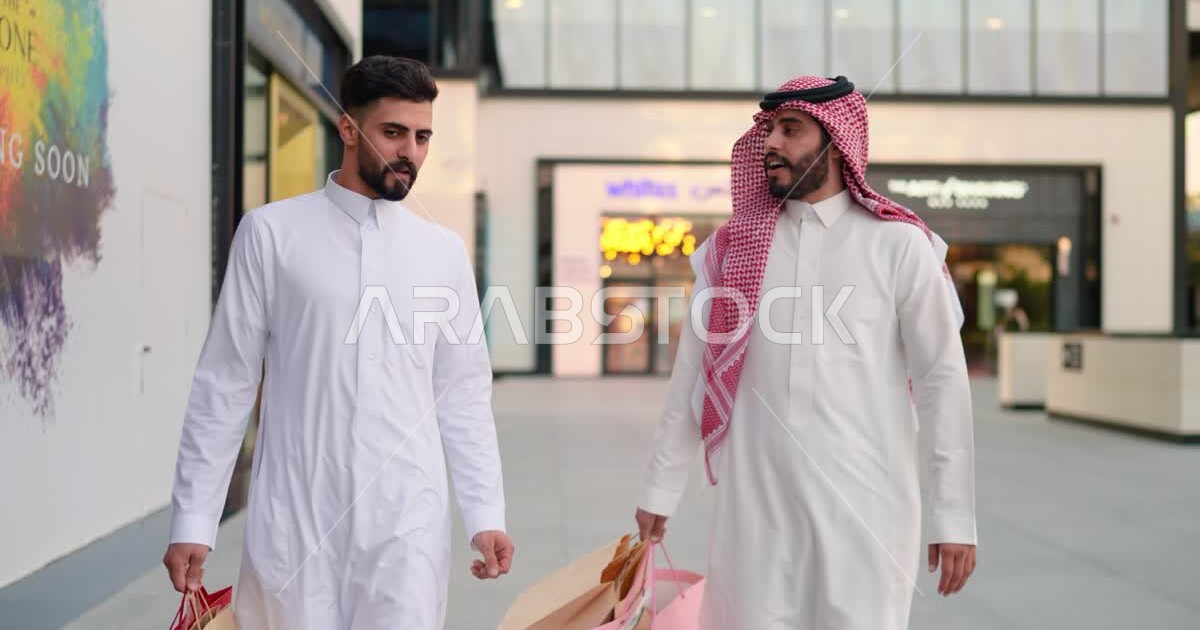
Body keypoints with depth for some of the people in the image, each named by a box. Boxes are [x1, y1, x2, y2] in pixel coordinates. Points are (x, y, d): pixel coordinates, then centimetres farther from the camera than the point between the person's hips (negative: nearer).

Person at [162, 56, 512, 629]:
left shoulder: (444, 251, 7)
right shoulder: (271, 233, 0)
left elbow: (464, 394, 9)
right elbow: (224, 384, 1)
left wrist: (486, 513, 3)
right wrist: (193, 519, -2)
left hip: (408, 519, 2)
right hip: (294, 516, -1)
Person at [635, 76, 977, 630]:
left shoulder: (898, 246, -2)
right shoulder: (735, 246, 6)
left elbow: (942, 381, -2)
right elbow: (694, 373, 9)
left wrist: (954, 516, -4)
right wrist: (660, 489, 9)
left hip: (864, 499, -2)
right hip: (754, 499, 3)